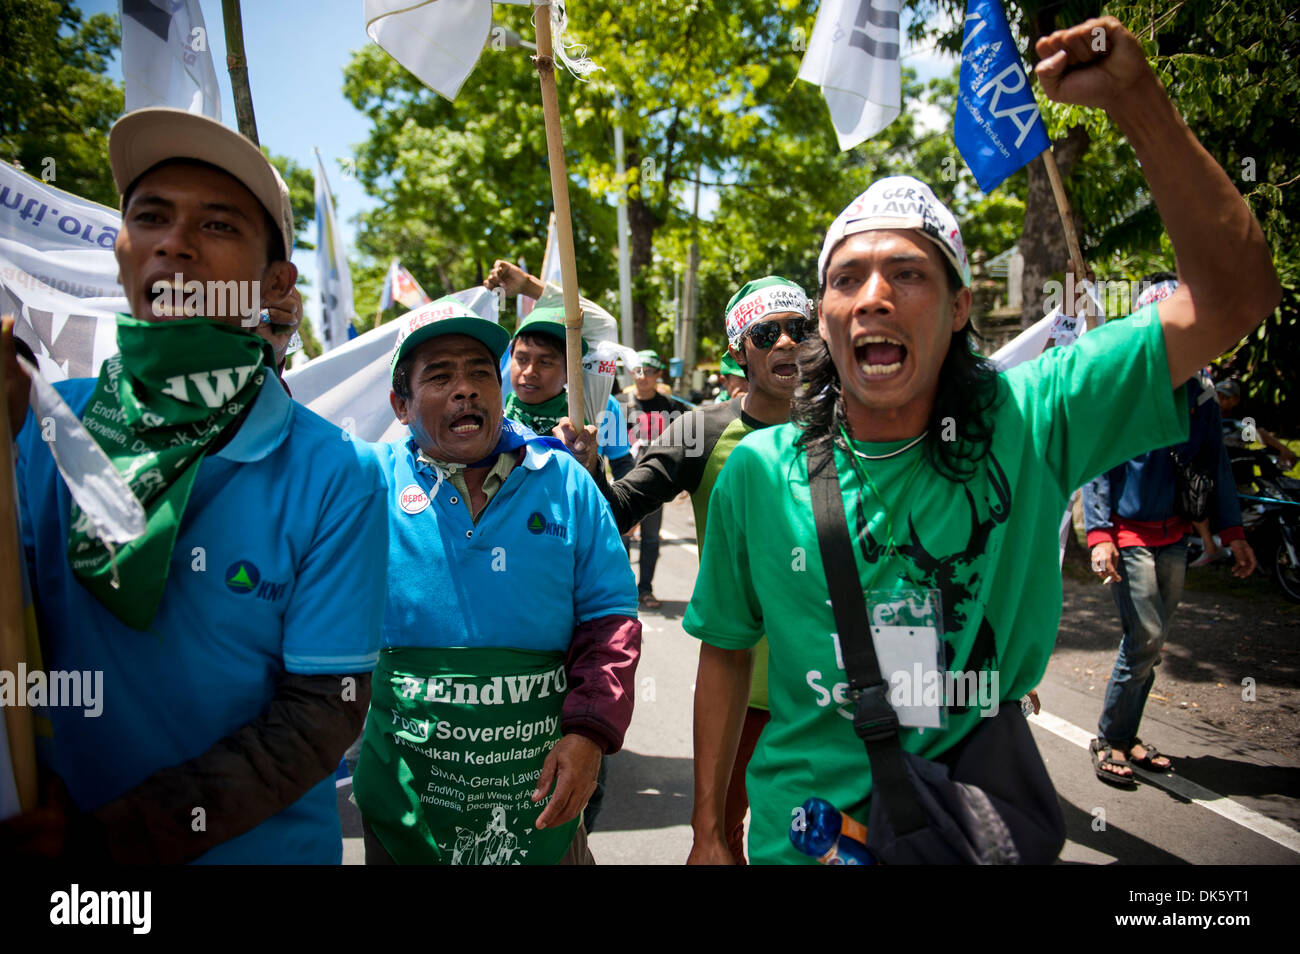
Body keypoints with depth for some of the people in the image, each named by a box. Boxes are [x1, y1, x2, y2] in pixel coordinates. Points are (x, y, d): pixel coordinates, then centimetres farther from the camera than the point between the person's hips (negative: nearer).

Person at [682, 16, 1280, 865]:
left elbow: (1235, 298, -17)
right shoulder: (760, 472, -12)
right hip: (803, 834, 0)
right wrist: (709, 834, 2)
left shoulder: (1027, 423, -14)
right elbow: (726, 648, -1)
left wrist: (1137, 100, -25)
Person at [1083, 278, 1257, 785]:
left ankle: (1125, 735, 23)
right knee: (1146, 638, -10)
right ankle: (1108, 739, 6)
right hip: (1130, 534, -6)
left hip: (1174, 535, 6)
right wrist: (1100, 535, -17)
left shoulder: (1198, 393, 10)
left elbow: (1215, 463, 16)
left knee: (1149, 642, 10)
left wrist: (1233, 532, 13)